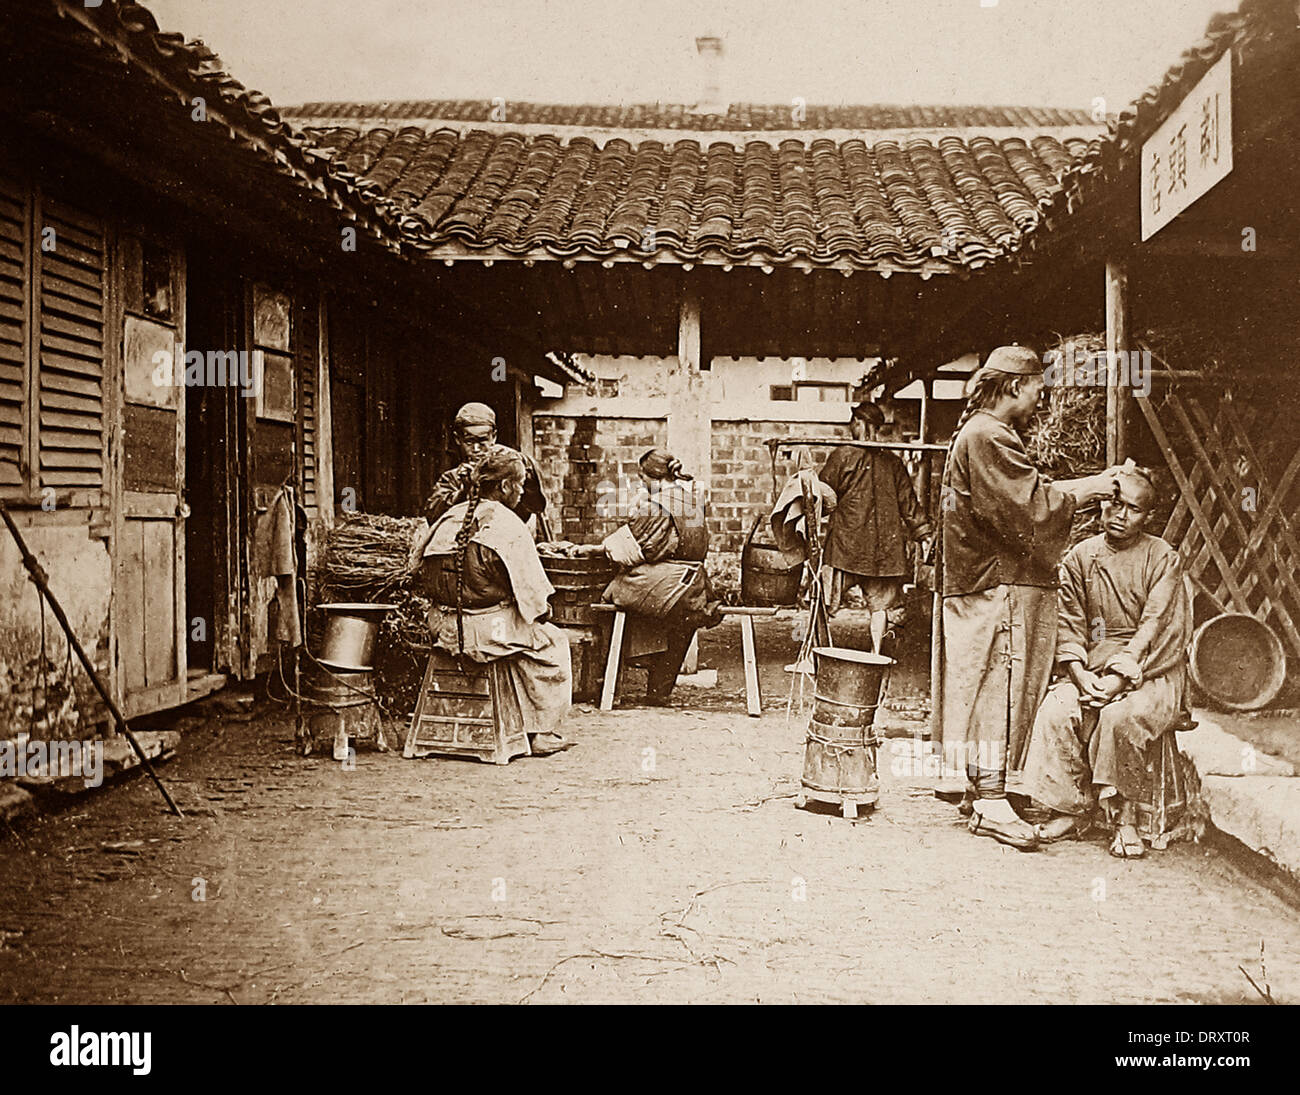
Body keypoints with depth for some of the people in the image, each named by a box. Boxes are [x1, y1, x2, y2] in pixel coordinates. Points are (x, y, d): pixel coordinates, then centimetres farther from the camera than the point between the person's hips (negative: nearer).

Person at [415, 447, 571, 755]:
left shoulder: (448, 519, 5)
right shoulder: (509, 527, -15)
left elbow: (422, 571, 12)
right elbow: (531, 591, -14)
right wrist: (542, 612, 6)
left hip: (443, 629, 7)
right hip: (486, 631, -7)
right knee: (551, 641, 15)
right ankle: (543, 733, 17)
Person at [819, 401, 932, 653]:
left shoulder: (842, 456, -5)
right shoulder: (893, 462, 7)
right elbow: (909, 503, 11)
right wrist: (923, 534, 18)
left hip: (846, 545, -3)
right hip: (885, 546, 4)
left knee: (823, 603, 0)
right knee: (880, 603, 11)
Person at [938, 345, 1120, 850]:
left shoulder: (978, 433, 21)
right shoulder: (987, 437, -13)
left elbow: (1018, 500, 19)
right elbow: (1027, 505, -19)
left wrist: (1076, 488, 12)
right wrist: (1083, 489, -9)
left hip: (989, 578, 11)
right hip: (998, 583, -11)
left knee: (988, 689, 13)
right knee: (999, 686, -10)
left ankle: (980, 789, 20)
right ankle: (990, 803, -9)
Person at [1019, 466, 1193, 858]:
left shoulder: (1163, 559, -2)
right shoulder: (1078, 557, 8)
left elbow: (1153, 629, -11)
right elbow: (1069, 626, 3)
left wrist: (1119, 677, -22)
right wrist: (1081, 675, -13)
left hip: (1148, 670, -3)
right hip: (1091, 665, 3)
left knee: (1119, 716, -33)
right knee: (1055, 711, -25)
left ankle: (1125, 816, -18)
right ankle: (1071, 810, -12)